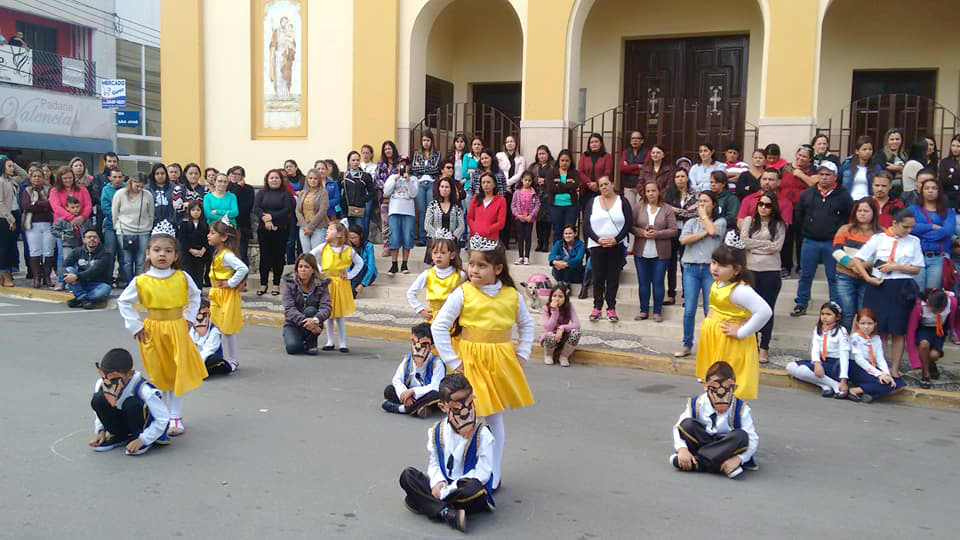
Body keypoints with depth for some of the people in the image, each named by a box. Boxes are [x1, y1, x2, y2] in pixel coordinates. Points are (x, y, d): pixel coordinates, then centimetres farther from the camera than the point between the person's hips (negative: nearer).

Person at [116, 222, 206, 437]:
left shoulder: (182, 278, -7)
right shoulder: (140, 281, -9)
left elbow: (195, 296, 11)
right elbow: (123, 302, 3)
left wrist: (188, 317, 3)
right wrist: (135, 326, -1)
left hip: (177, 330, 0)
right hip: (152, 332, 0)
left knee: (178, 374, 4)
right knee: (158, 376, 10)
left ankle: (176, 418, 13)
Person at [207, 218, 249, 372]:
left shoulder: (227, 255, -20)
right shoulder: (217, 253, 9)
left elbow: (243, 268, -34)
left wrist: (231, 283, -24)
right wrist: (214, 289, 10)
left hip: (227, 296, -10)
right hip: (216, 295, 10)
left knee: (227, 330, -2)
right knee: (217, 328, 14)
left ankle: (232, 361, 9)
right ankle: (224, 359, 23)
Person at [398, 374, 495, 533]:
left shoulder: (483, 436, -11)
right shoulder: (437, 432, 3)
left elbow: (483, 472, -14)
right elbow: (433, 463, 10)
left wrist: (450, 488, -20)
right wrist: (437, 481, -14)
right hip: (443, 485, 5)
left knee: (474, 489, -40)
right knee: (407, 475, -16)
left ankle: (424, 503, -22)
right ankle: (448, 513, -31)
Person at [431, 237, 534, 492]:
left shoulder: (512, 295, -1)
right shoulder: (463, 293, -11)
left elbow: (527, 324, 16)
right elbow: (439, 327, -10)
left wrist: (522, 355, 7)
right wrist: (453, 361, -10)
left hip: (501, 365, 3)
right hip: (470, 362, -2)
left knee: (495, 420, 10)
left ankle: (493, 478, 23)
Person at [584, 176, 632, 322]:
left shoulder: (622, 202, 4)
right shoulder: (592, 202, 7)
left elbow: (628, 224, -2)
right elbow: (586, 225, 1)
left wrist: (616, 240, -13)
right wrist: (598, 239, -12)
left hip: (617, 246, -1)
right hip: (596, 246, 1)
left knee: (613, 278, 1)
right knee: (598, 278, 2)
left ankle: (611, 308, 7)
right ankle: (597, 307, 9)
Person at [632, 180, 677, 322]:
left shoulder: (667, 209, -1)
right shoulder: (638, 208, 3)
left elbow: (673, 230, -5)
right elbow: (631, 226, 1)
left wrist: (657, 233, -17)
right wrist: (642, 232, -16)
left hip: (660, 253, -2)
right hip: (641, 252, 2)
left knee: (658, 283, 3)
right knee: (643, 283, 8)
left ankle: (657, 312, 13)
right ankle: (644, 311, 18)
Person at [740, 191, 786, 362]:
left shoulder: (779, 224, 4)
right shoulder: (749, 220, 8)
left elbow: (777, 246, -8)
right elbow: (744, 241, -6)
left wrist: (754, 245, -6)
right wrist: (766, 243, -4)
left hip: (770, 272, -1)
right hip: (751, 270, 1)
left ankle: (764, 348, 9)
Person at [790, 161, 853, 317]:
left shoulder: (843, 195, -2)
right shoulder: (808, 193, 5)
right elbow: (798, 215, 14)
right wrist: (806, 231, 11)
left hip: (832, 244, -2)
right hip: (810, 242, 2)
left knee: (834, 278, 4)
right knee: (805, 276, 9)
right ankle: (801, 305, 19)